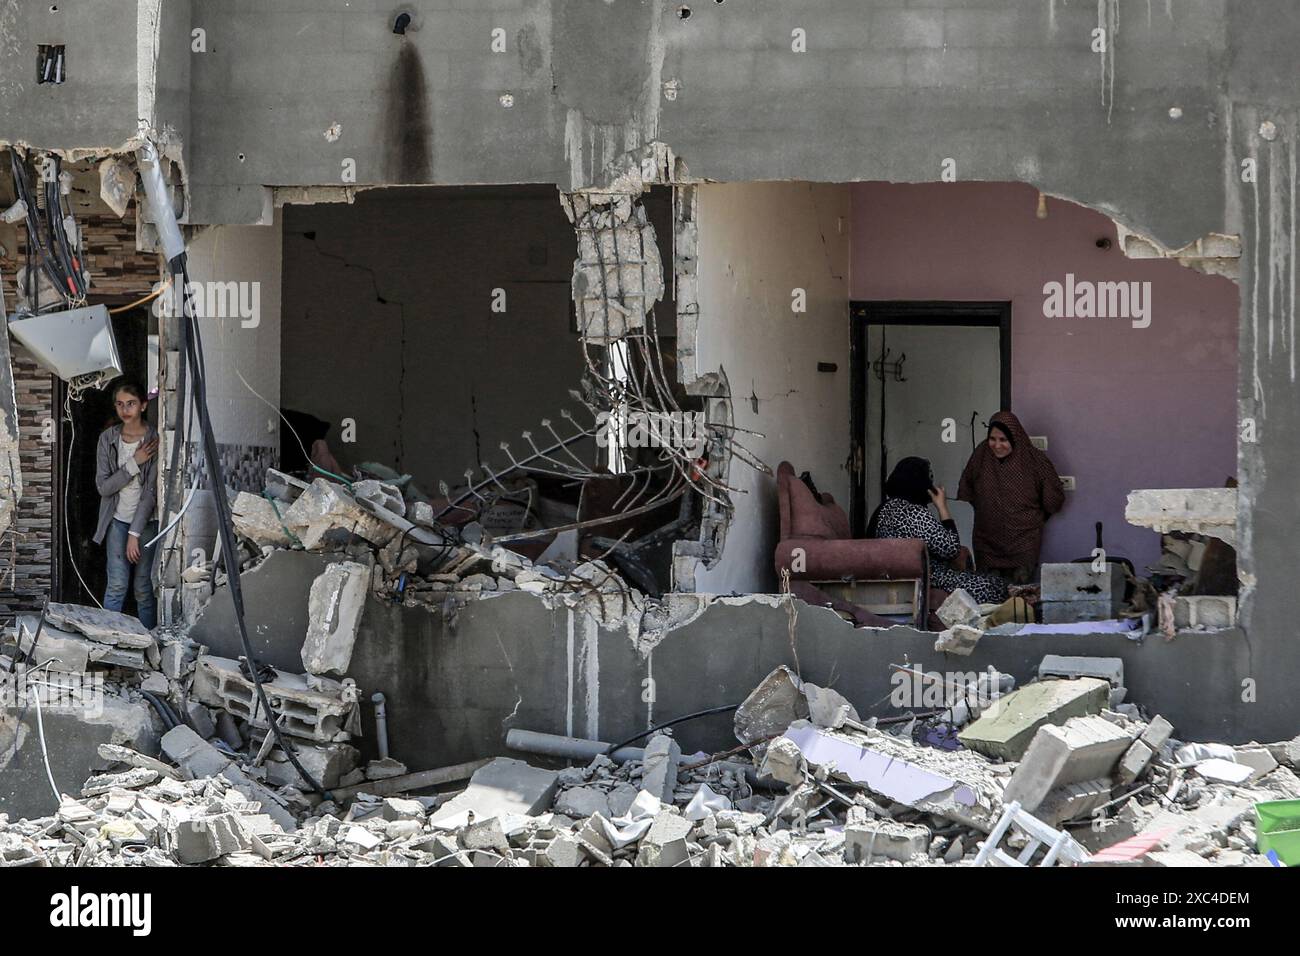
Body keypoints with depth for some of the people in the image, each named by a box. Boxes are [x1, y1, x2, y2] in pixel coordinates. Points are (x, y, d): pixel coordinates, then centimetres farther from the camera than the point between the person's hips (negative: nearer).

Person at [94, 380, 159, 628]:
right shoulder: (108, 438, -1)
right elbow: (103, 487, -5)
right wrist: (134, 463, -18)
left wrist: (135, 533, -15)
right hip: (118, 519, 2)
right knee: (117, 585, -3)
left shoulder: (154, 439, -11)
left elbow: (151, 491, -13)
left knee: (144, 589, 1)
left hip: (146, 520, -2)